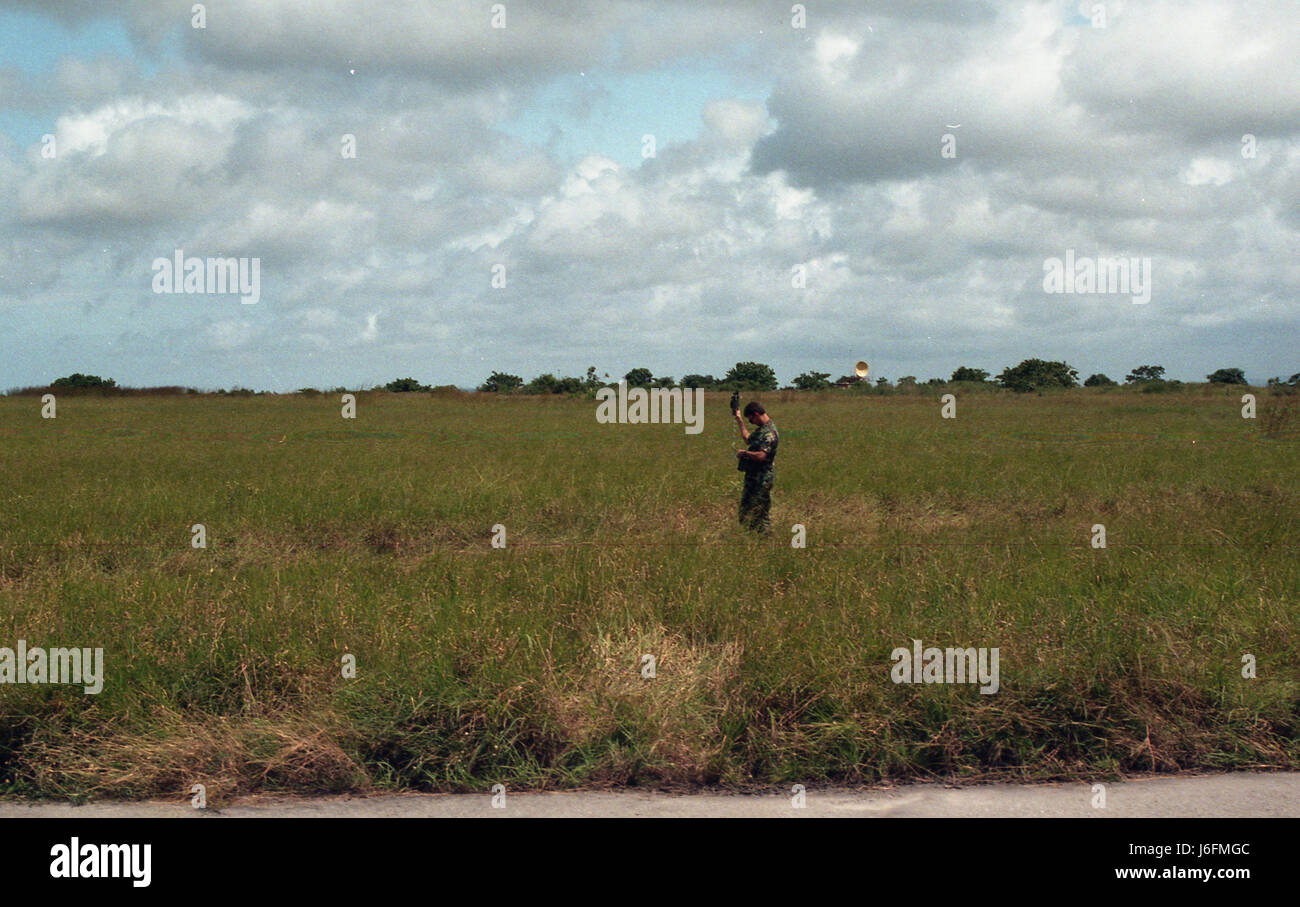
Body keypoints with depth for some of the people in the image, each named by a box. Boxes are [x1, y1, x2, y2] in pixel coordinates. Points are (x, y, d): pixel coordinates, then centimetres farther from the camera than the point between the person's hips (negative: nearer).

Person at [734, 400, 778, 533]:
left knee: (760, 512, -5)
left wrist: (744, 453, -17)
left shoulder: (769, 432, -21)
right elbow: (748, 438, 31)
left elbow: (761, 456, -31)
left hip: (761, 480, -10)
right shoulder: (760, 429, 11)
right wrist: (739, 421, 32)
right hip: (752, 477, 10)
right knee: (746, 511, 17)